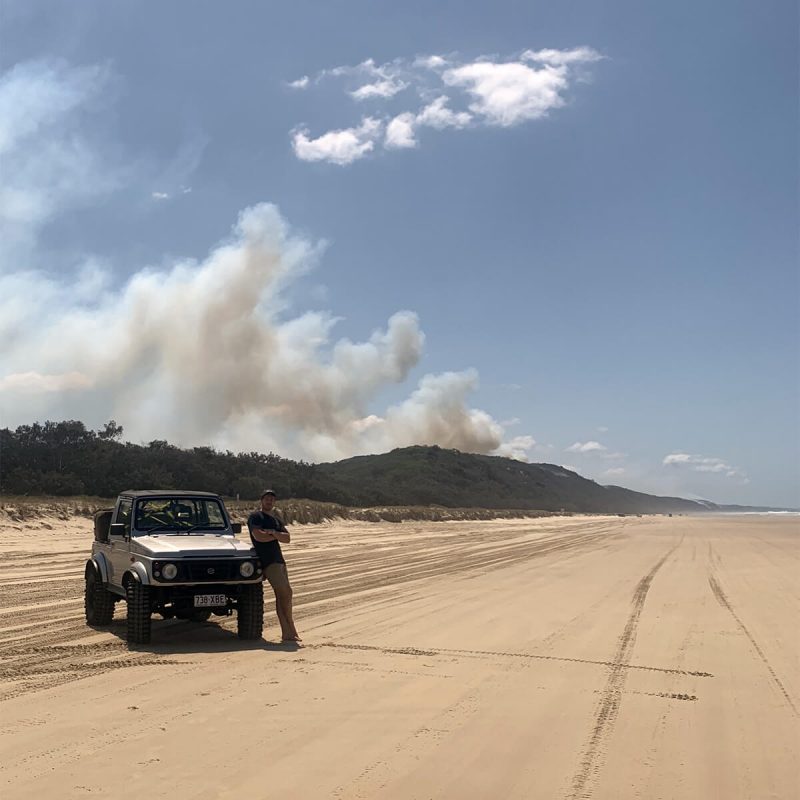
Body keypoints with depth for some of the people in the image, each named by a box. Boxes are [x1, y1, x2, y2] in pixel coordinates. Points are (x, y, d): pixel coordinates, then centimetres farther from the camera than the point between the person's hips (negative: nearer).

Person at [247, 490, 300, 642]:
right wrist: (277, 535, -3)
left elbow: (287, 538, 6)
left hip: (279, 560, 8)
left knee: (282, 595, 5)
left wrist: (273, 533, -13)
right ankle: (290, 631, -6)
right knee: (286, 592, -13)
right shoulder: (255, 517, -2)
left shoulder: (276, 520, 21)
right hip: (268, 561, -8)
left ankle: (287, 633, 6)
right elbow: (259, 536, -18)